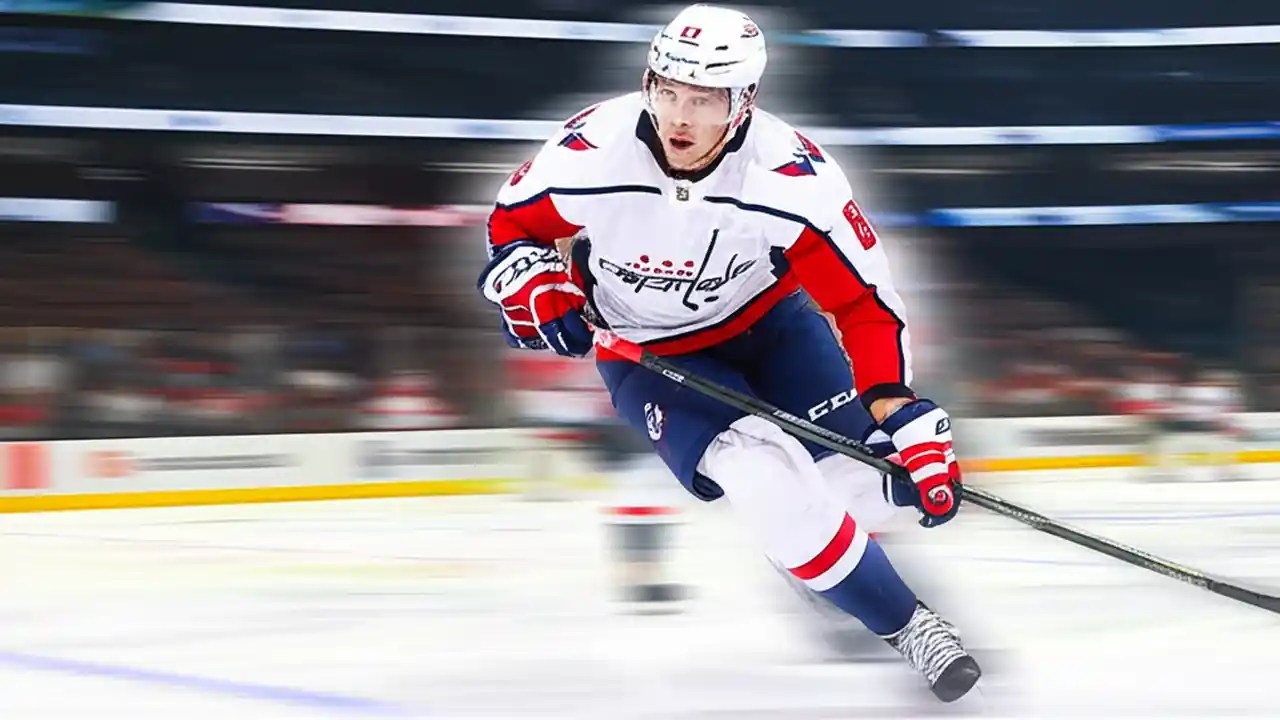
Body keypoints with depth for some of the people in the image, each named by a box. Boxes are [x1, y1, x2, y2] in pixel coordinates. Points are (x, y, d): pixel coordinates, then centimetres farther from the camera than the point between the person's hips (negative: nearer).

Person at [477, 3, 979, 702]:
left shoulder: (791, 178, -29)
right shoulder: (591, 152, -26)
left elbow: (864, 300, -24)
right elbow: (511, 221, -4)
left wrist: (905, 417, -32)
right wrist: (536, 289, -23)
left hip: (766, 318, 1)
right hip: (645, 350, -1)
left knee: (860, 465, -12)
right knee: (765, 480, -24)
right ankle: (902, 622, -8)